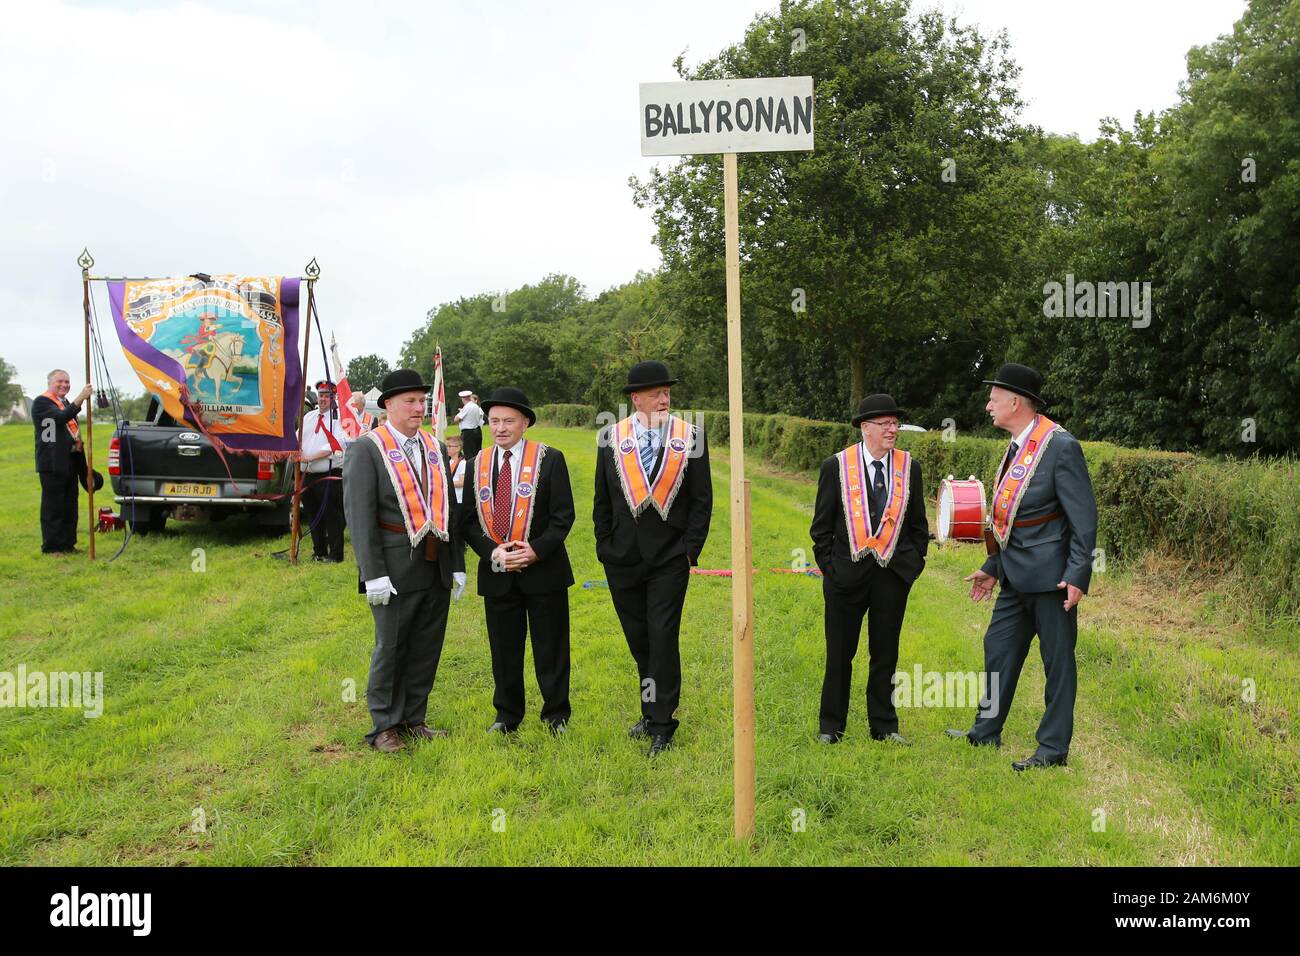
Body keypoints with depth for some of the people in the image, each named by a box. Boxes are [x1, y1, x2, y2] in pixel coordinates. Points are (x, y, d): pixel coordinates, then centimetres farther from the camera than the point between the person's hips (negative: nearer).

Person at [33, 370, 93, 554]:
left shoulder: (66, 402, 19)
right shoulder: (41, 402, -9)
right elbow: (61, 417, -27)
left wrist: (82, 464, 20)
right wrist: (81, 398, -33)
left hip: (70, 462, 9)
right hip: (52, 463, -9)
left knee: (70, 506, 13)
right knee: (53, 507, -3)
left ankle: (68, 543, 21)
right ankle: (51, 546, 3)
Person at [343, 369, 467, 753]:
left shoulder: (436, 448, 12)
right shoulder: (365, 449, -6)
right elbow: (359, 515, -11)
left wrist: (457, 564, 11)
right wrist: (373, 574, -16)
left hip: (437, 569, 6)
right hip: (396, 570, -5)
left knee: (427, 648, 12)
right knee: (391, 647, 3)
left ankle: (414, 720, 25)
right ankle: (385, 726, 17)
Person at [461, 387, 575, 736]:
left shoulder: (550, 459, -3)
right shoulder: (478, 464, 7)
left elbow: (563, 516, -6)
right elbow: (468, 520, 5)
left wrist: (535, 550, -18)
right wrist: (492, 551, -11)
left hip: (543, 570, -3)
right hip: (496, 573, 3)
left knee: (551, 648, 5)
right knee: (504, 650, 11)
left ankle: (557, 715, 21)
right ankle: (507, 716, 26)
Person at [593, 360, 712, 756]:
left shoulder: (691, 437, 0)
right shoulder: (611, 438, 3)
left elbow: (702, 499, 2)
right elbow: (602, 501, 10)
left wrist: (691, 550, -5)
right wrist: (605, 547, 4)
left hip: (670, 559, -2)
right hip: (622, 559, 2)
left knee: (663, 639, -5)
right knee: (639, 640, 12)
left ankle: (661, 725, 3)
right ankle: (651, 711, 28)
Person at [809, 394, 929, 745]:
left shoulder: (910, 468, 5)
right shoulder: (836, 466, -3)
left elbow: (918, 523, 13)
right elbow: (821, 526, 2)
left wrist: (914, 563, 6)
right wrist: (828, 566, -3)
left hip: (894, 575, 2)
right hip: (847, 572, -2)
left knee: (885, 655, 10)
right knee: (839, 655, 7)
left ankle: (883, 726, 22)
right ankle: (831, 726, 20)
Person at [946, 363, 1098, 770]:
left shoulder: (1061, 446, -14)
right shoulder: (1016, 448, 13)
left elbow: (1084, 516, -17)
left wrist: (1078, 576, -21)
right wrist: (993, 567, 21)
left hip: (1050, 576, -9)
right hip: (1017, 577, 9)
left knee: (1057, 660, 2)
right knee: (998, 648, 16)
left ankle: (1054, 748, 12)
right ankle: (986, 732, 30)